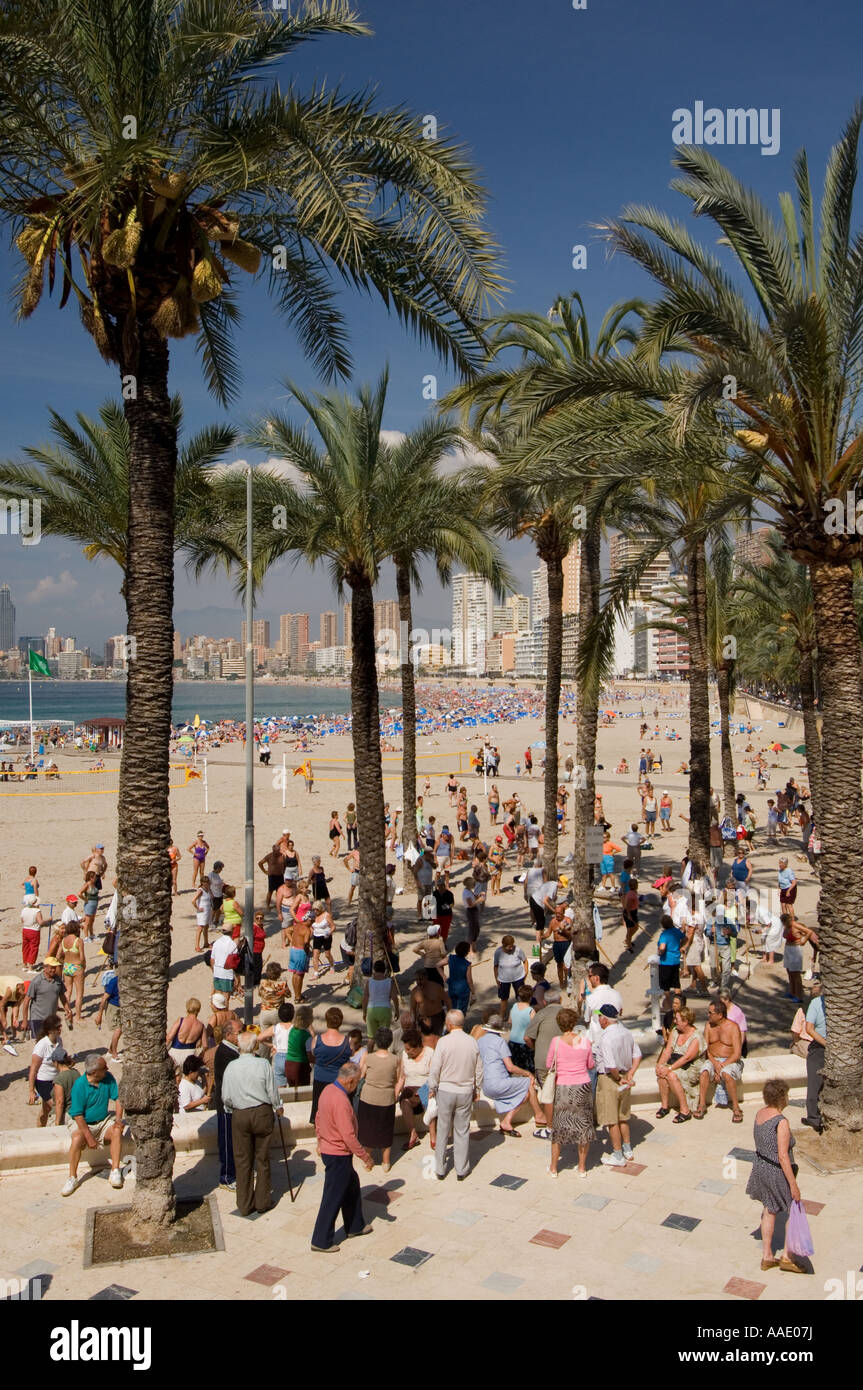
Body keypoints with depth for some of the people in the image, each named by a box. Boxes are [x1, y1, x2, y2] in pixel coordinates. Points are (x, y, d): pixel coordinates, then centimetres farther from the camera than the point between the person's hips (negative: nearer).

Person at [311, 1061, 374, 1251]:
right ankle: (321, 1242, 15)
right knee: (332, 1198, 4)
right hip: (338, 1155, -10)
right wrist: (365, 1157, -18)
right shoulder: (341, 1101, -29)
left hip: (328, 1148, 10)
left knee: (352, 1185, 24)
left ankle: (355, 1226, 38)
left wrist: (320, 1142, 26)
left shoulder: (328, 1090, 0)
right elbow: (348, 1136, -28)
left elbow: (318, 1119, 14)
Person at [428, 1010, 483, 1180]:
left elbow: (434, 1069, -10)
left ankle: (440, 1170, 18)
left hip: (445, 1091, -2)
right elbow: (479, 1070, 5)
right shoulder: (472, 1042, -3)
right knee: (462, 1131, 11)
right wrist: (477, 1090, 18)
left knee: (443, 1131, 10)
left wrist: (432, 1089, 4)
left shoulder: (444, 1041, -13)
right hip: (466, 1092, 2)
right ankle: (461, 1170, 16)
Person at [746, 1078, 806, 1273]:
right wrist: (793, 1184, -17)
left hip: (760, 1166, 8)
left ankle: (767, 1256, 29)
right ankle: (786, 1257, 20)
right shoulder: (781, 1122, -26)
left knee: (769, 1210, 20)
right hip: (777, 1172, -7)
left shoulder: (760, 1113, -2)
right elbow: (783, 1157, -25)